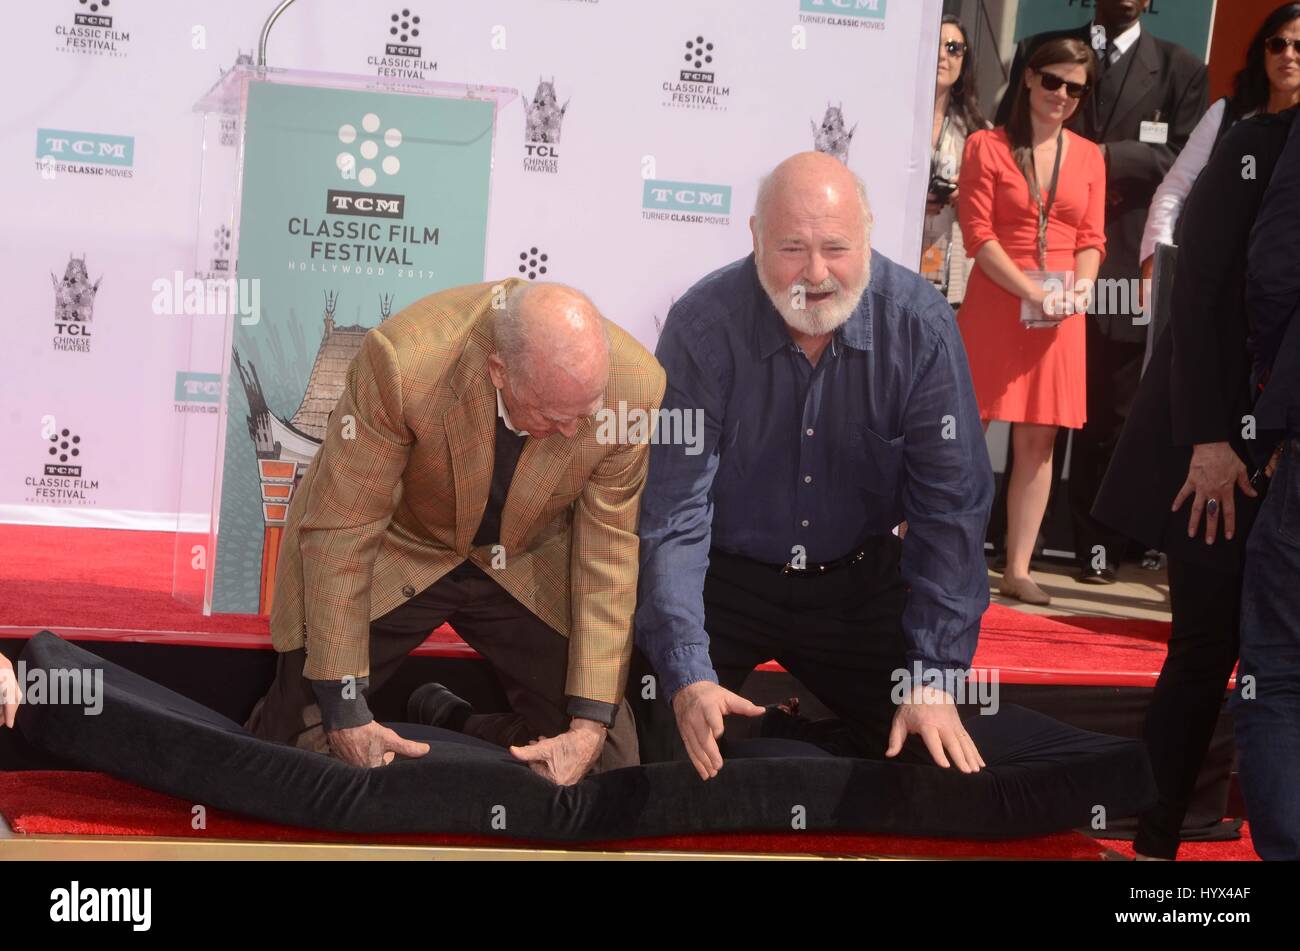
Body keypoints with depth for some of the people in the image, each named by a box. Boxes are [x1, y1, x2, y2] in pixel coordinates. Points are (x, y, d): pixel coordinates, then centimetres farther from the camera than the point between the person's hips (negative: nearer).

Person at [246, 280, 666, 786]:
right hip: (397, 549, -2)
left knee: (604, 760, -2)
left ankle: (448, 722, 22)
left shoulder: (635, 388, -27)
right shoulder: (400, 362, -36)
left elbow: (609, 553, -16)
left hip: (526, 565, 3)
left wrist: (590, 724, -18)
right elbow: (341, 530, -26)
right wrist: (344, 711, -23)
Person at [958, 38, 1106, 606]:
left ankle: (1017, 569, 10)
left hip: (1061, 315, 3)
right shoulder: (988, 147, 0)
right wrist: (1030, 290, -17)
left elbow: (1092, 237, 10)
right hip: (995, 304, -3)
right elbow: (978, 234, -7)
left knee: (1038, 442, 4)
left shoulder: (1088, 156, 11)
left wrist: (1081, 284, -11)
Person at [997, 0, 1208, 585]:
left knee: (1110, 414, 4)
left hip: (1124, 266, -1)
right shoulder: (1038, 51, 11)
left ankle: (1098, 545, 11)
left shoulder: (1181, 71, 8)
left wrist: (1106, 155, -13)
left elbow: (1188, 162, -3)